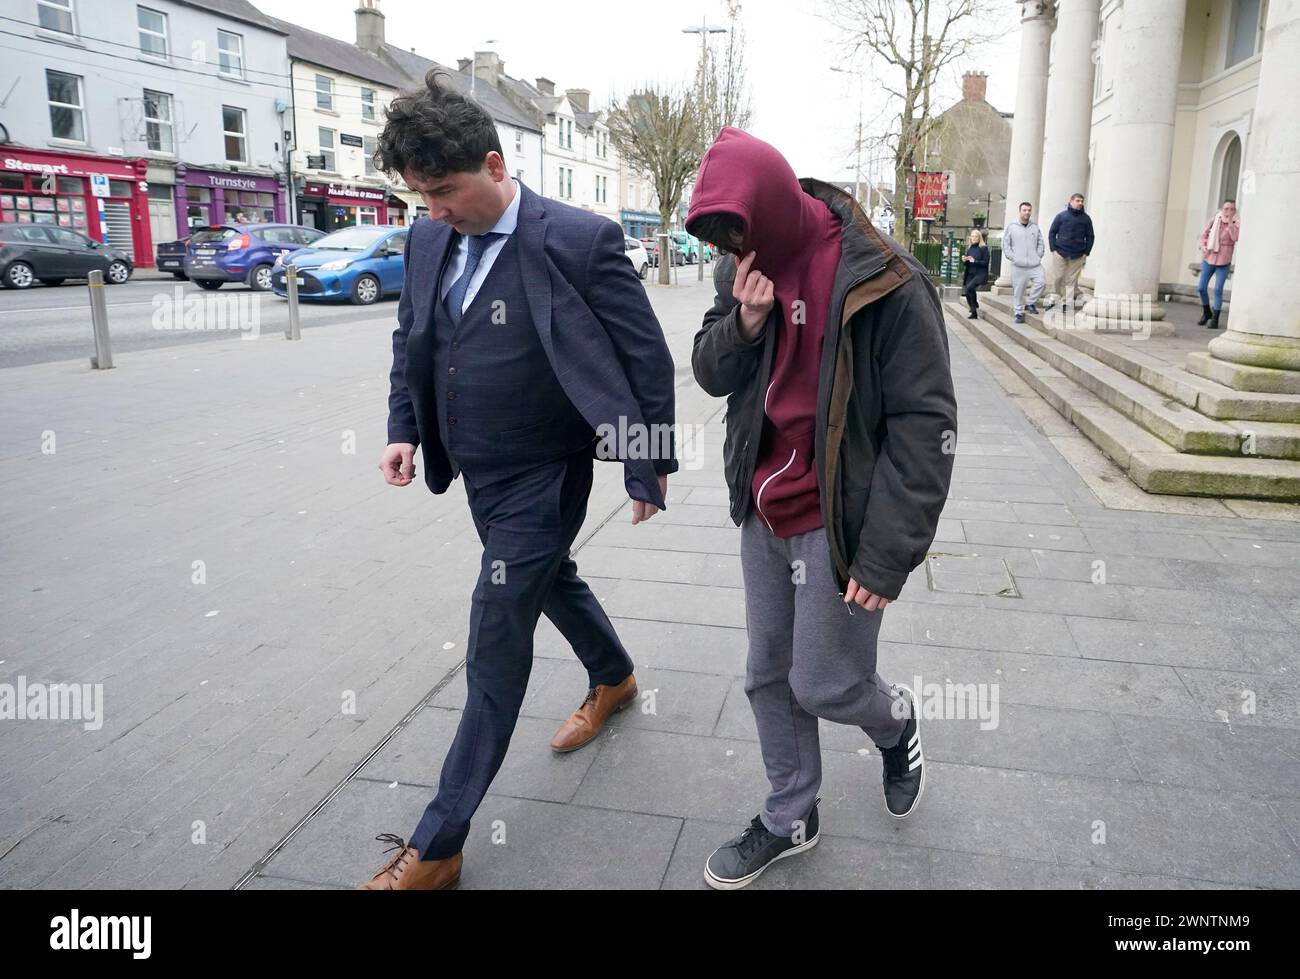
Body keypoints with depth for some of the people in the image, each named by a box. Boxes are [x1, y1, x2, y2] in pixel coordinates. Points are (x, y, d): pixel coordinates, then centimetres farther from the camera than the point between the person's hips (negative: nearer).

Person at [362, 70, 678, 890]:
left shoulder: (580, 239, -18)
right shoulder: (429, 239, 2)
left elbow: (647, 357, -12)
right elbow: (411, 341, 15)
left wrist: (652, 464, -8)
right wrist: (404, 428, 3)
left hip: (544, 476, -7)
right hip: (478, 474, 7)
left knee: (497, 639, -4)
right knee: (551, 579, 25)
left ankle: (438, 845, 8)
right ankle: (615, 678, 55)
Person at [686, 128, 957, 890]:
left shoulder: (884, 283, -19)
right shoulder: (743, 268, 1)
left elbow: (925, 427, -17)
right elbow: (710, 373, 8)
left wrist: (887, 554, -19)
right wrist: (745, 320, -14)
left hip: (839, 521, -6)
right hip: (764, 512, 6)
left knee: (824, 685, 2)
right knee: (769, 676, 15)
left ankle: (896, 722, 38)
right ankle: (790, 819, 35)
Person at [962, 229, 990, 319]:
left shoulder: (983, 249, -5)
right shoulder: (969, 249, 12)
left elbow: (986, 263, -10)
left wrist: (974, 261, -21)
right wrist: (964, 260, -4)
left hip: (980, 274, -6)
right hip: (970, 274, 6)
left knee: (969, 287, -30)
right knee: (967, 292, 0)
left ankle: (975, 306, -10)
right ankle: (974, 314, 18)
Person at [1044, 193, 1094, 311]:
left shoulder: (1086, 218, 7)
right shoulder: (1061, 216, 4)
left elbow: (1090, 236, 10)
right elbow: (1052, 232, 6)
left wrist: (1086, 253, 2)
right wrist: (1053, 249, -3)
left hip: (1077, 256, 1)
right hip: (1060, 253, -1)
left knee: (1071, 280, 2)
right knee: (1057, 278, -3)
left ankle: (1068, 304, 5)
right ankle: (1052, 300, 3)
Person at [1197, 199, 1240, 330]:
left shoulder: (1236, 223, -5)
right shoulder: (1214, 220, 1)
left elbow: (1236, 238, -20)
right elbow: (1204, 235, 10)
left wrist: (1230, 222, -22)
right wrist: (1203, 246, -6)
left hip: (1223, 261, -3)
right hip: (1209, 258, 3)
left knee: (1218, 290, -7)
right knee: (1201, 287, 5)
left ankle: (1215, 319, 1)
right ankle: (1206, 312, 28)